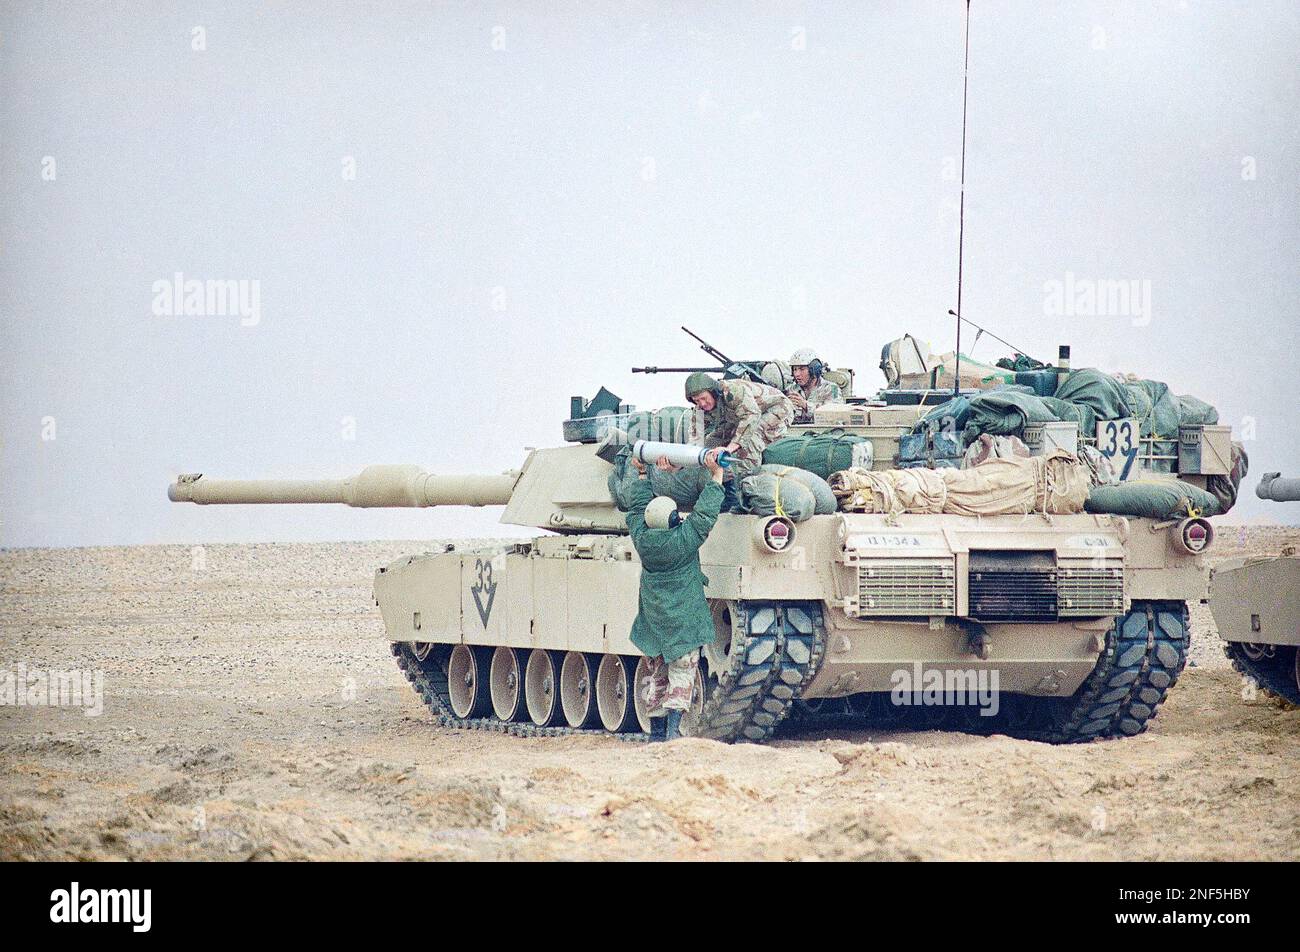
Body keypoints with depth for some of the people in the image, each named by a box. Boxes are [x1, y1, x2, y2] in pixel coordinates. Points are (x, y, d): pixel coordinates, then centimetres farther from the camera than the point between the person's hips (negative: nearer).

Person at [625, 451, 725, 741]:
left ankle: (656, 733, 15)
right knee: (681, 677, -2)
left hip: (652, 619, 5)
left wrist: (642, 475, 21)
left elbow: (638, 506, 11)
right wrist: (716, 476, -6)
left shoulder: (642, 538, -5)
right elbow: (705, 512, -13)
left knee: (657, 677, 13)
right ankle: (673, 731, -13)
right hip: (683, 623, -5)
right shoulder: (684, 539, -18)